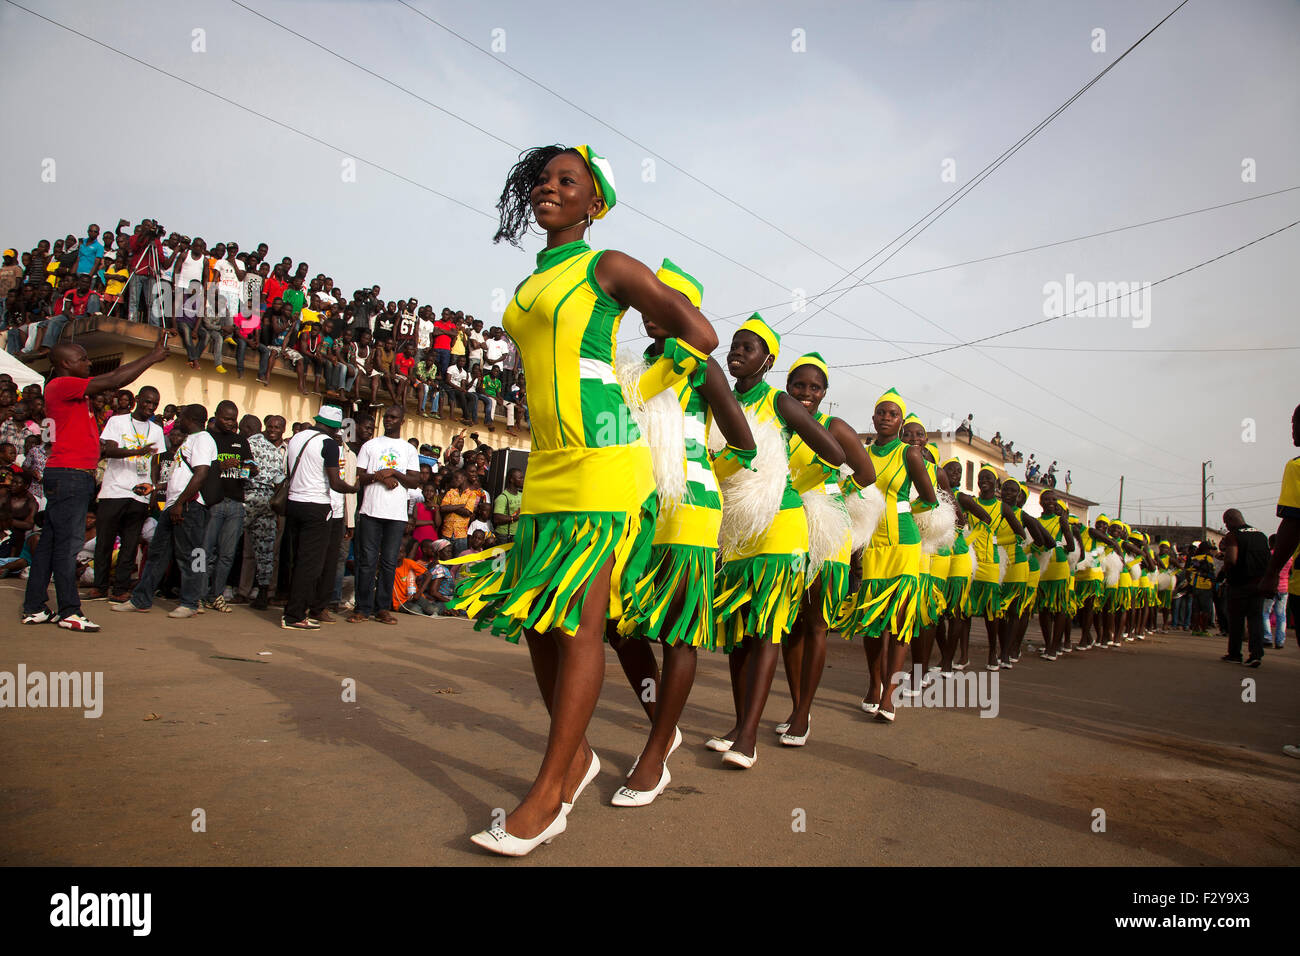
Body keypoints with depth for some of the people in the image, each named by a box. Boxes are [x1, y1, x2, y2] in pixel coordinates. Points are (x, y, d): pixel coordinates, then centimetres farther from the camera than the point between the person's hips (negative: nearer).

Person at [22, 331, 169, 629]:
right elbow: (113, 381, -15)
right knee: (67, 544, -7)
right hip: (69, 474, -10)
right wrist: (152, 358, -11)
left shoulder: (75, 387, 18)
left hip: (76, 475, 10)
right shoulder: (61, 386, -10)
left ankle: (34, 608, 17)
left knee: (50, 543, 11)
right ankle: (70, 612, -3)